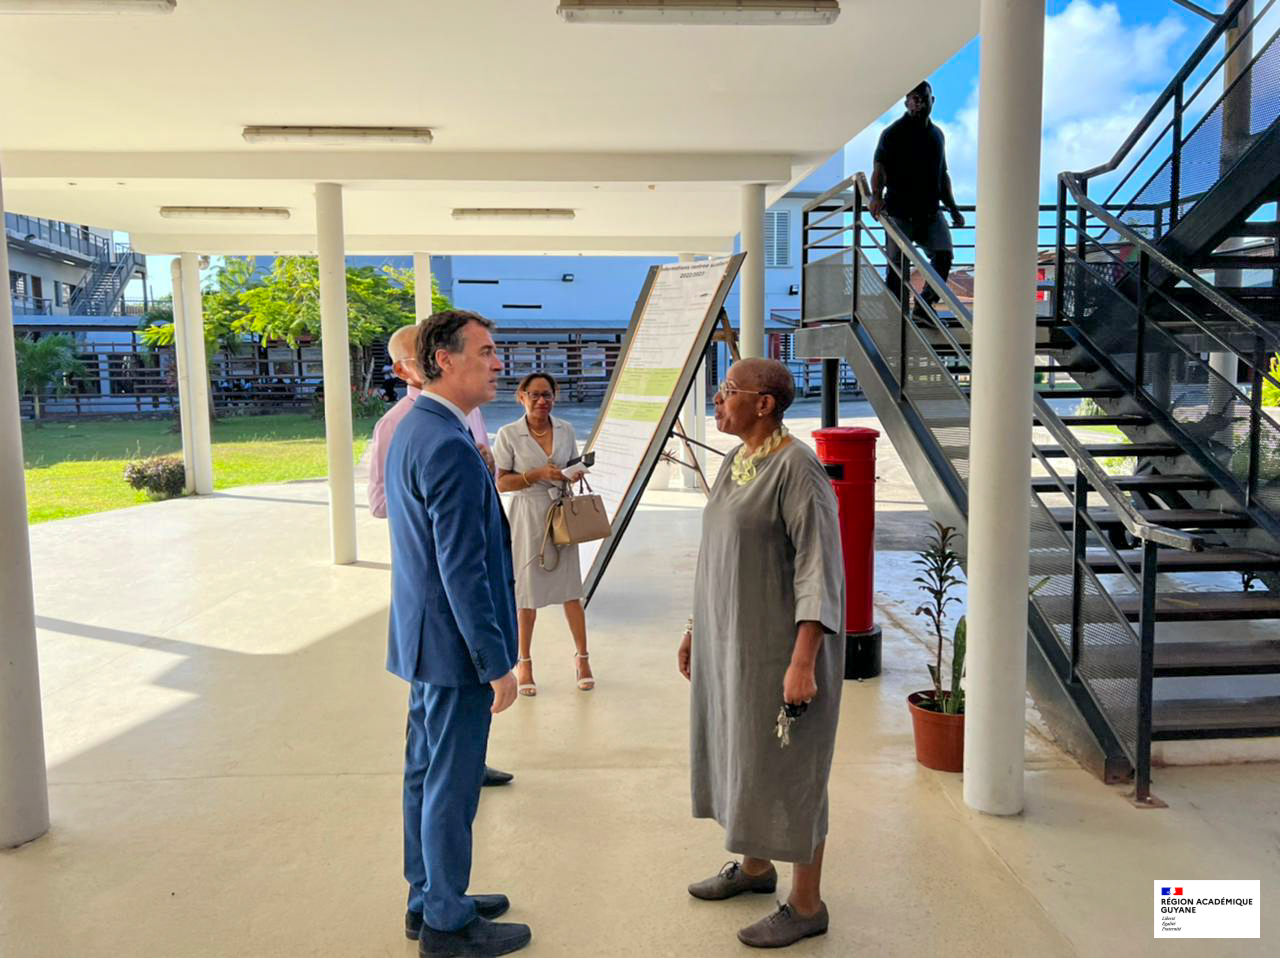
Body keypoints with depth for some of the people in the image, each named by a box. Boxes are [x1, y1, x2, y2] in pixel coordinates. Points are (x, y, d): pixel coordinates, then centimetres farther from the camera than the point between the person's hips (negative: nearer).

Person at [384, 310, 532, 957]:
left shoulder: (411, 430, 9)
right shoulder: (450, 448, -24)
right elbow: (463, 571, -25)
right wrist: (497, 663, -19)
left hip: (425, 636, 10)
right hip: (455, 643, -10)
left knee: (426, 775, 20)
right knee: (451, 787, 6)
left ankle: (427, 901, 37)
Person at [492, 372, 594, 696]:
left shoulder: (566, 430, 3)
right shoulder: (508, 434, -7)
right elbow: (501, 483, -7)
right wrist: (538, 474, -19)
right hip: (528, 517, -2)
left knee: (570, 589, 6)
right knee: (526, 591, 7)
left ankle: (581, 657, 20)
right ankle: (524, 662, 23)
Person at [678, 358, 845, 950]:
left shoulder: (797, 468, -19)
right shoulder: (736, 463, 8)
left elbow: (821, 570, -22)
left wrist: (803, 662, -26)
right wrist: (697, 626, 17)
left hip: (780, 643, -9)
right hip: (732, 638, 9)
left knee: (787, 771, 3)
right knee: (738, 751, 20)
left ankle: (807, 904, 23)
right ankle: (755, 866, 41)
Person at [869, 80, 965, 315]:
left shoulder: (937, 134, 18)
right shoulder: (893, 132, -1)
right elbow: (879, 167, -13)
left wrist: (954, 209, 21)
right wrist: (876, 195, -32)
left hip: (931, 211, 5)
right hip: (900, 211, -5)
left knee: (943, 254, -11)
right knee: (897, 266, -3)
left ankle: (925, 305, 3)